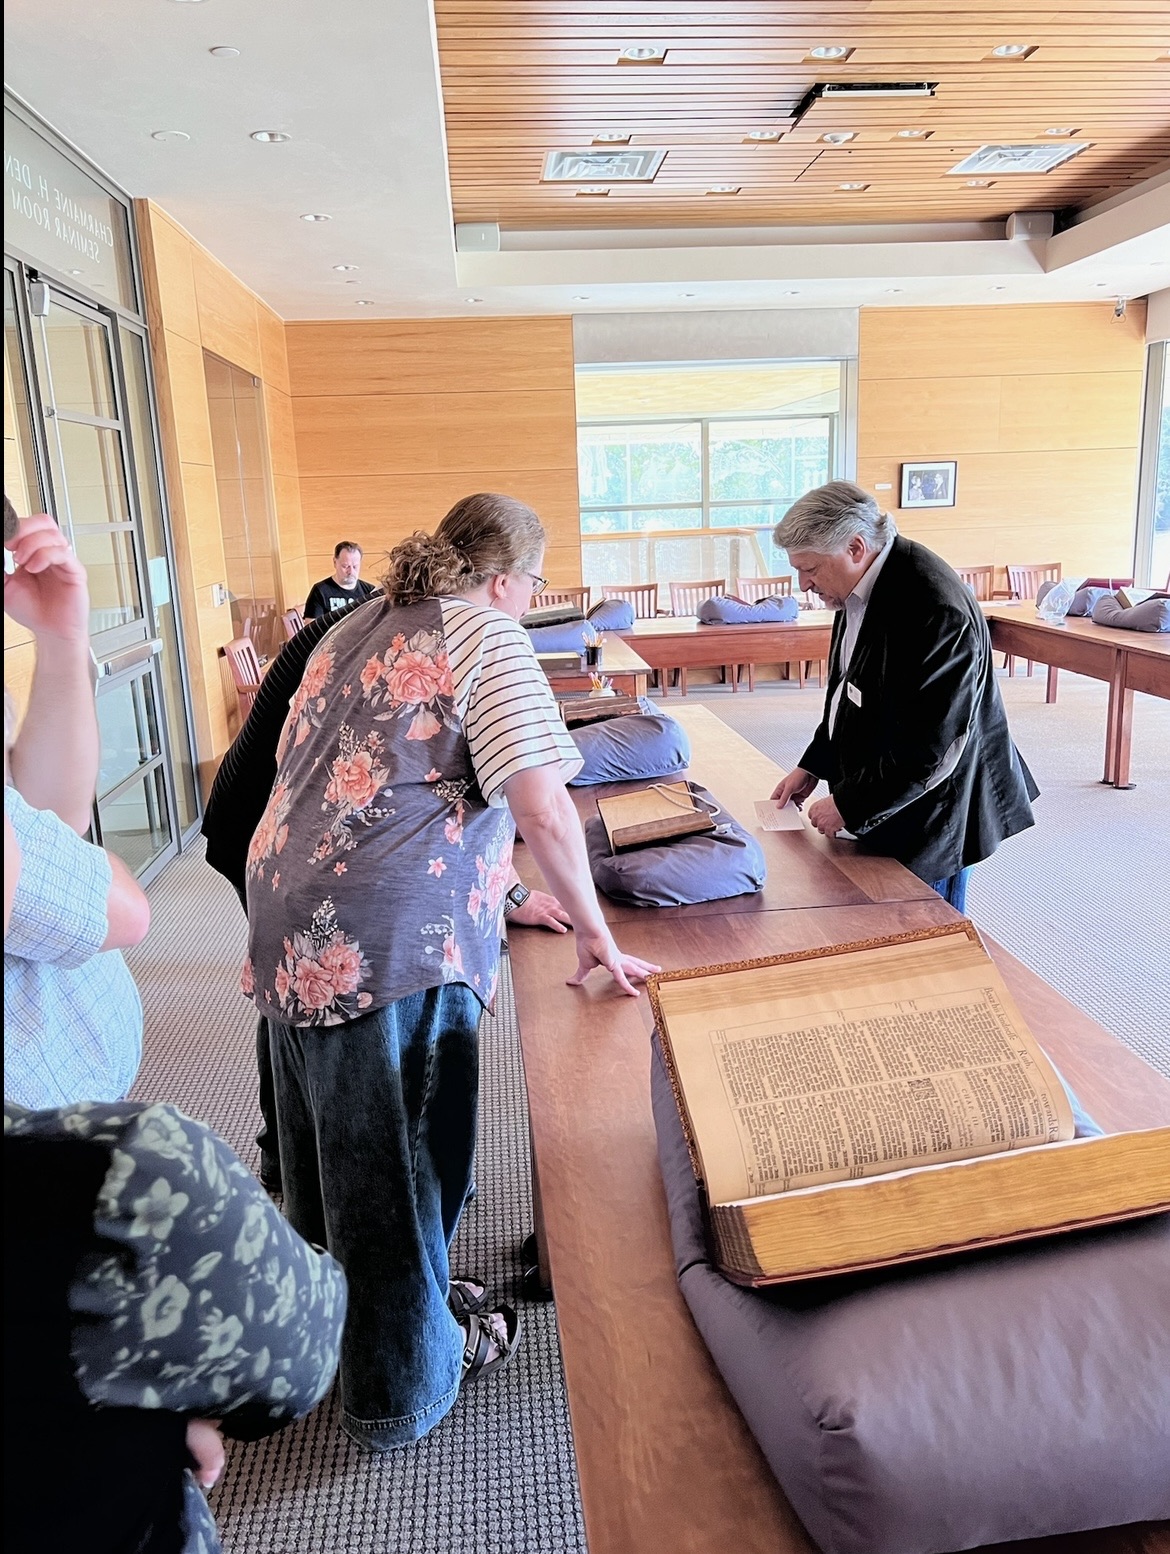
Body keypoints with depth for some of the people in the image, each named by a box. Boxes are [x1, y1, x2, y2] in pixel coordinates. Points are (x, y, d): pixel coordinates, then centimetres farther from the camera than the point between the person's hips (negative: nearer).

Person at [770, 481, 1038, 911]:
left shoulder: (937, 611, -27)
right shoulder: (862, 589, 4)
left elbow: (930, 748, -26)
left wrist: (849, 806, -17)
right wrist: (813, 767, 10)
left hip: (930, 822, -9)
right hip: (881, 809, 9)